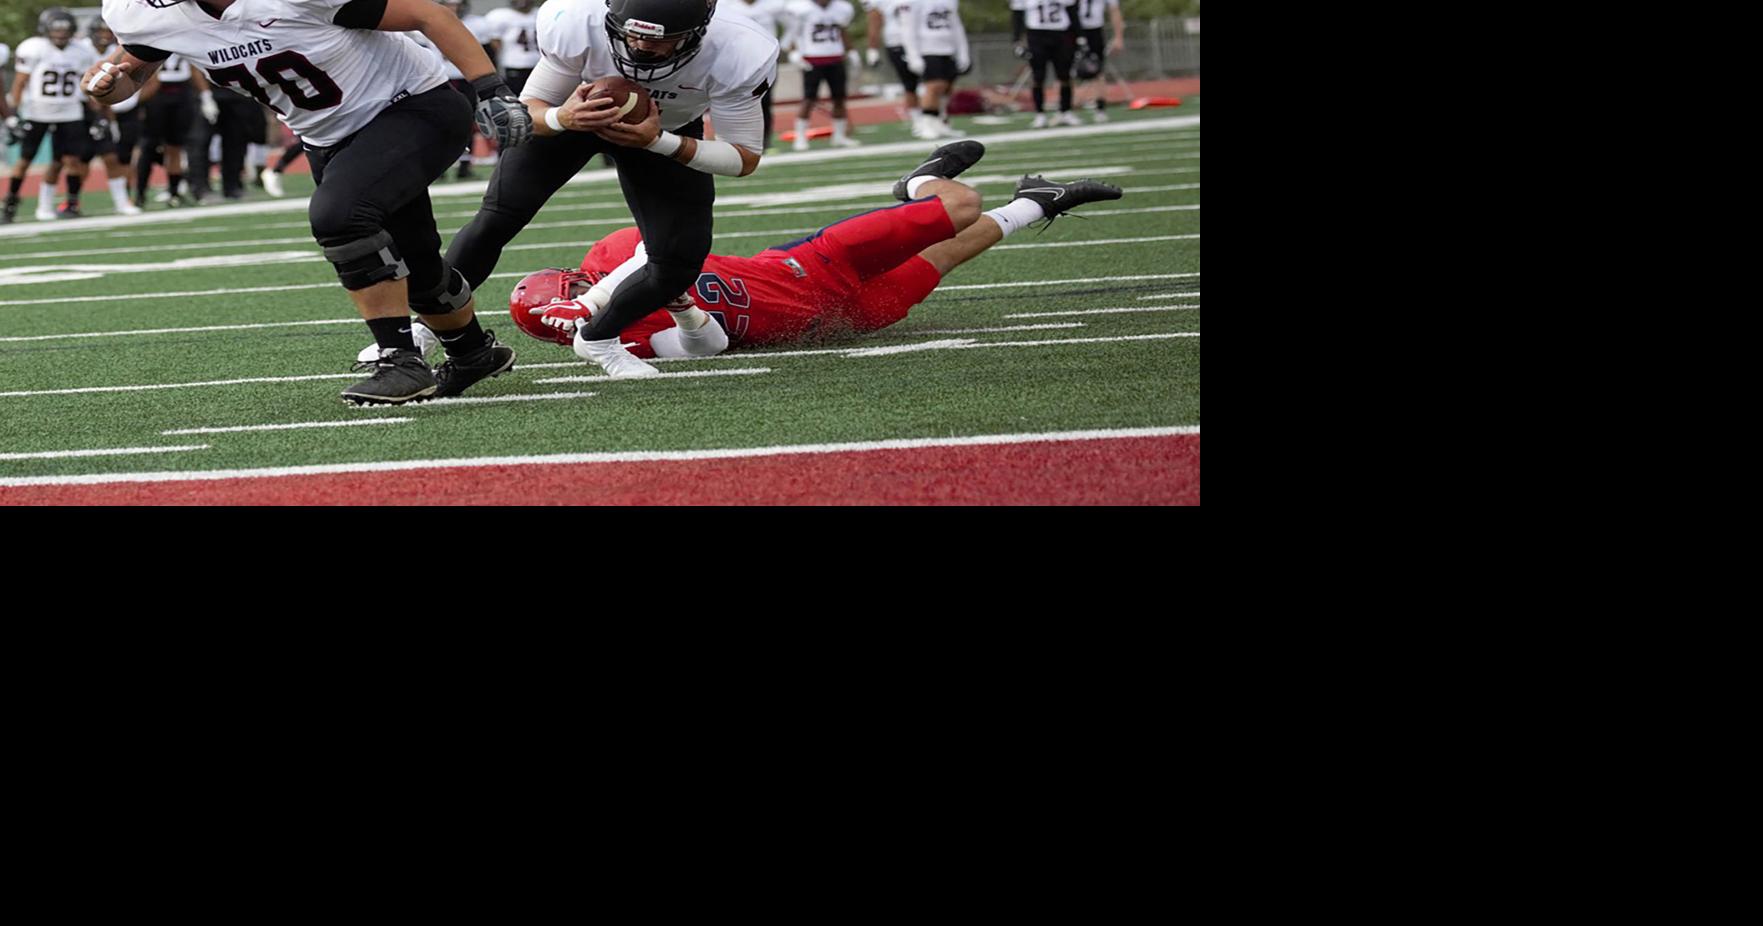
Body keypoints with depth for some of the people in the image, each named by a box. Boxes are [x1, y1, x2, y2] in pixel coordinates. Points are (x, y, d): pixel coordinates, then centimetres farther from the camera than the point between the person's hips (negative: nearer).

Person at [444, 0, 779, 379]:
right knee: (496, 220, -11)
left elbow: (745, 158, -27)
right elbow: (531, 108, -21)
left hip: (666, 132, 1)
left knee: (680, 263, -10)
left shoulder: (734, 56, -39)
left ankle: (601, 339, 16)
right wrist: (563, 118, -47)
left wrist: (657, 141, -42)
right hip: (573, 109, -1)